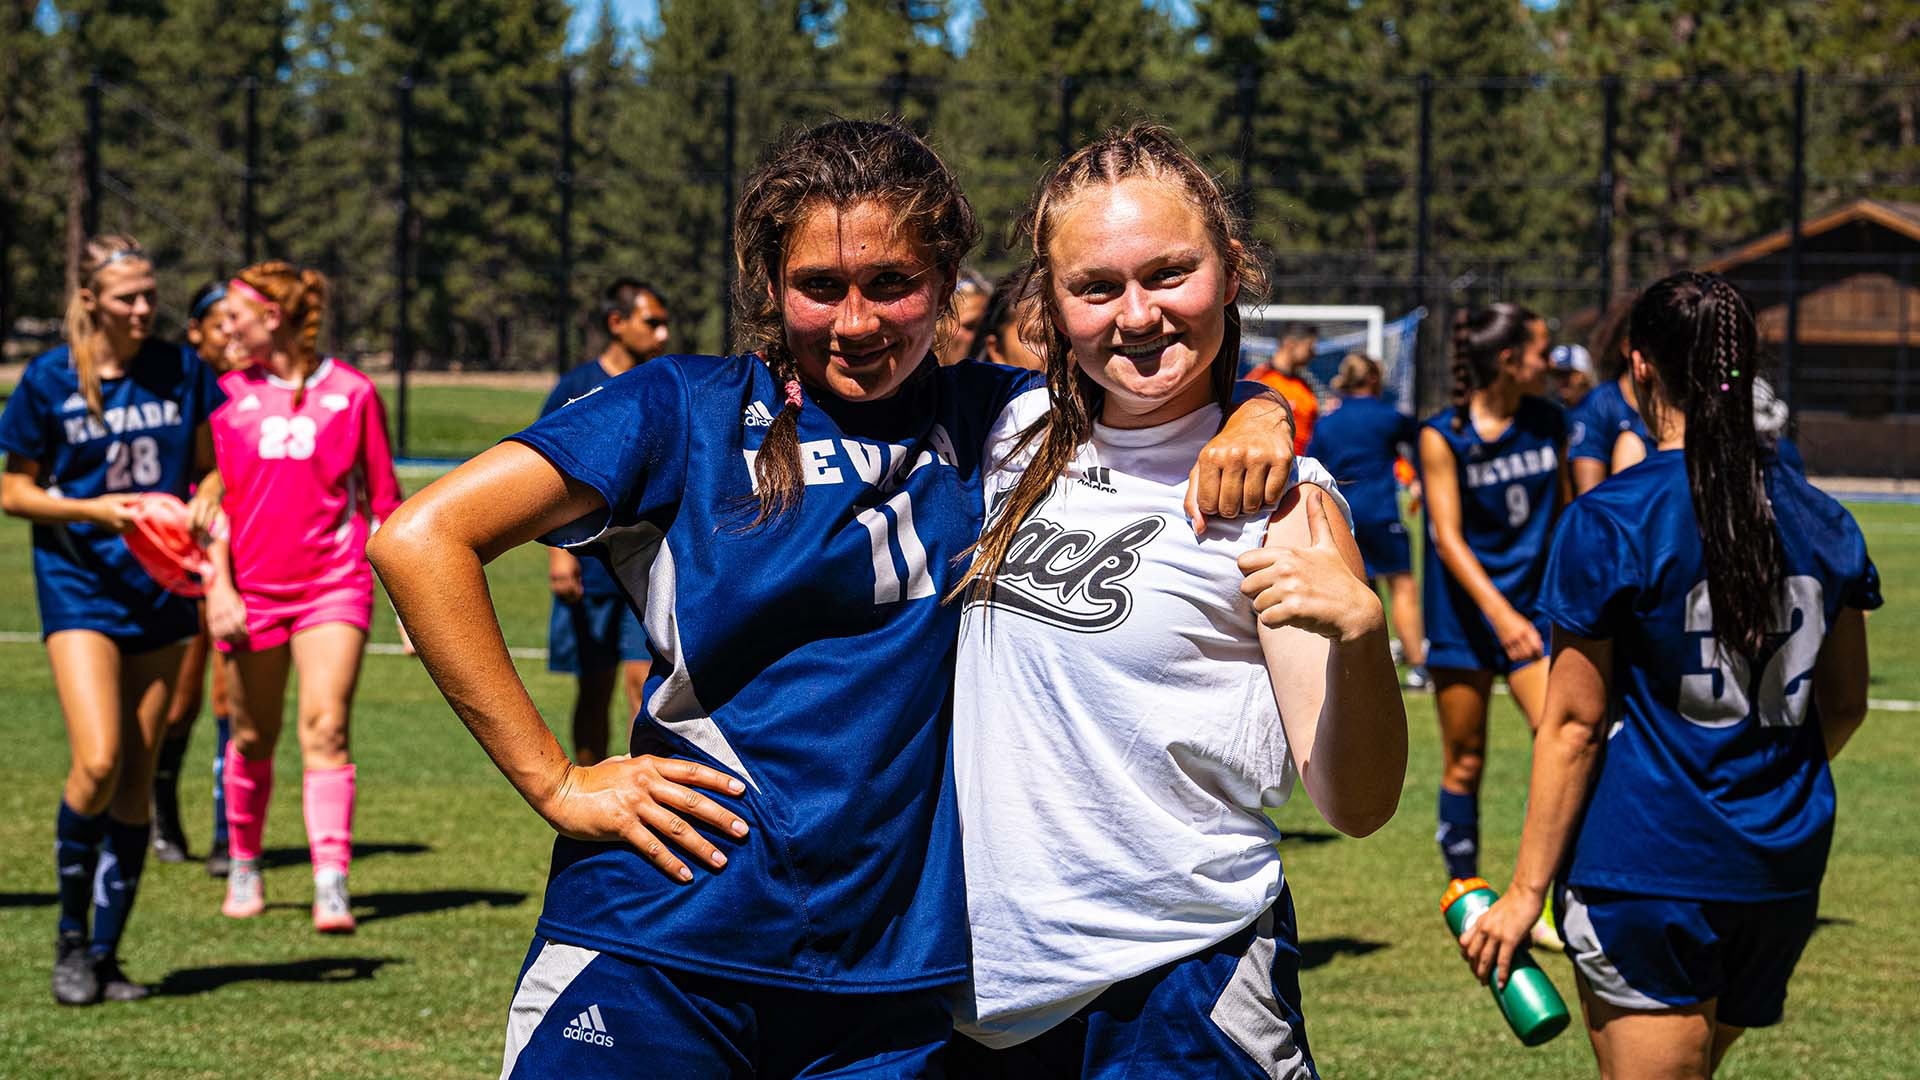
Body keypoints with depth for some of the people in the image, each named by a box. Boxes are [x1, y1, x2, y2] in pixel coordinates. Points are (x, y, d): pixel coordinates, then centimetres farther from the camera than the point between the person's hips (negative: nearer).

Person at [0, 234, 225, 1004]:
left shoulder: (181, 370, 1)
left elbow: (209, 469, 12)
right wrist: (95, 510, -15)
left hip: (161, 586, 3)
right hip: (79, 584, -3)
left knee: (138, 778, 4)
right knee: (98, 764, -17)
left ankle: (106, 954, 13)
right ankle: (71, 937, 4)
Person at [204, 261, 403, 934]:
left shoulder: (352, 392, 2)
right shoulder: (229, 394, 5)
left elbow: (383, 500, 8)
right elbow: (211, 498, 5)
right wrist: (218, 585, -6)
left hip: (334, 587, -2)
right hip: (251, 591, 2)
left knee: (326, 729, -15)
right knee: (252, 739, 10)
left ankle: (332, 886, -21)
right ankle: (244, 871, 30)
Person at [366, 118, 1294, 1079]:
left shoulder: (989, 421, 7)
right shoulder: (689, 412, -3)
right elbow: (421, 539, -9)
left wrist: (1252, 420, -12)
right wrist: (554, 782, -10)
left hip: (897, 981, 3)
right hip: (659, 954, -3)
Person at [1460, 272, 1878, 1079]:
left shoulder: (1609, 522, -11)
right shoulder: (1822, 521, 5)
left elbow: (1575, 724, -10)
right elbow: (1844, 705, 15)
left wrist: (1527, 890, -4)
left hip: (1648, 870, -6)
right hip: (1784, 875, 6)